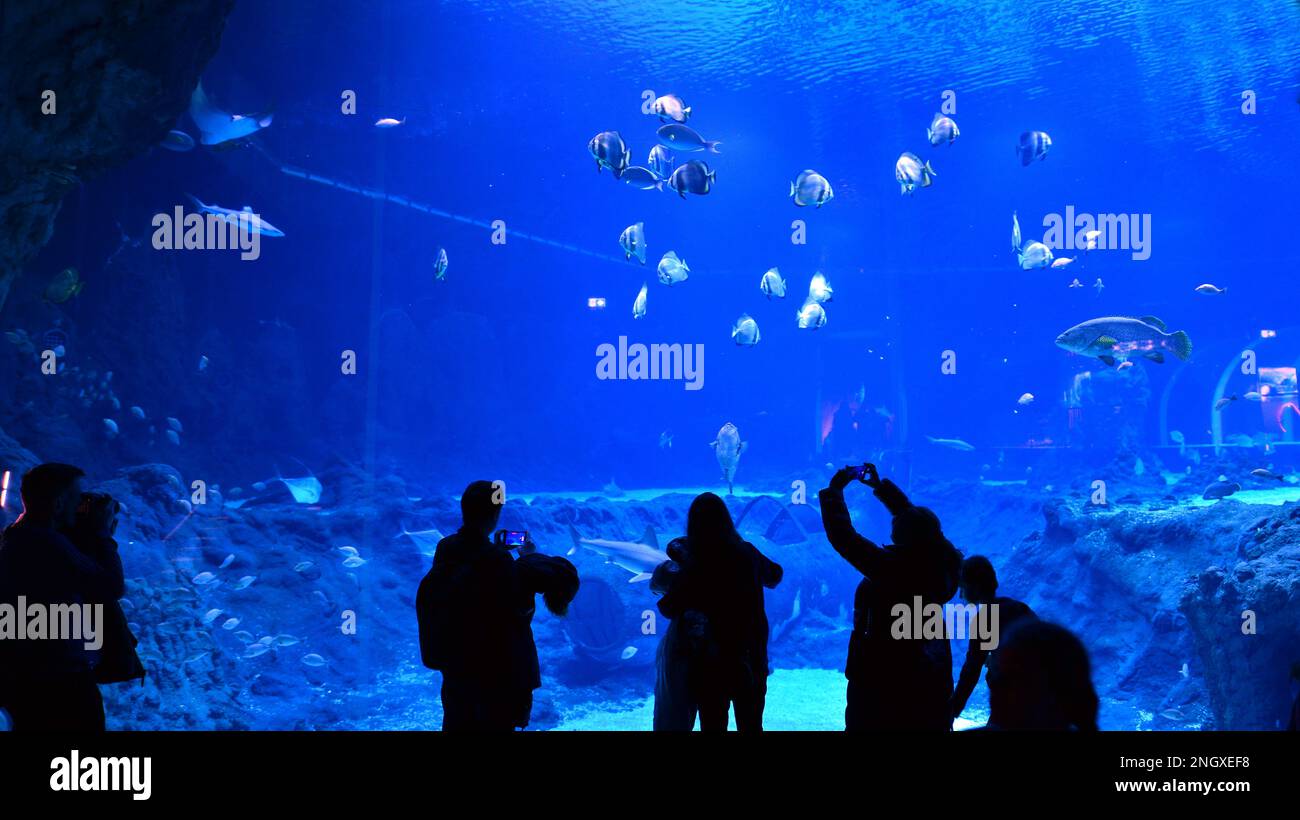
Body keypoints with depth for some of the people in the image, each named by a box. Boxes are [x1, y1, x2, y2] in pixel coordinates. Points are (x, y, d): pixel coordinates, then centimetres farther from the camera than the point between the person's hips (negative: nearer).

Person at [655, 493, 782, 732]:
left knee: (713, 724, 8)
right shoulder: (748, 554, -4)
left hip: (712, 663, -3)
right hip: (751, 660, 3)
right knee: (751, 725, 15)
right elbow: (775, 576, 17)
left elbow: (668, 609, -5)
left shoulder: (695, 567, -15)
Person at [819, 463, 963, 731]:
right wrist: (880, 486, 15)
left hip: (881, 675, -6)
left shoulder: (890, 569, -27)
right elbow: (919, 522, 9)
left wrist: (834, 489, -11)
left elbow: (841, 536, -25)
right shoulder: (942, 564, -7)